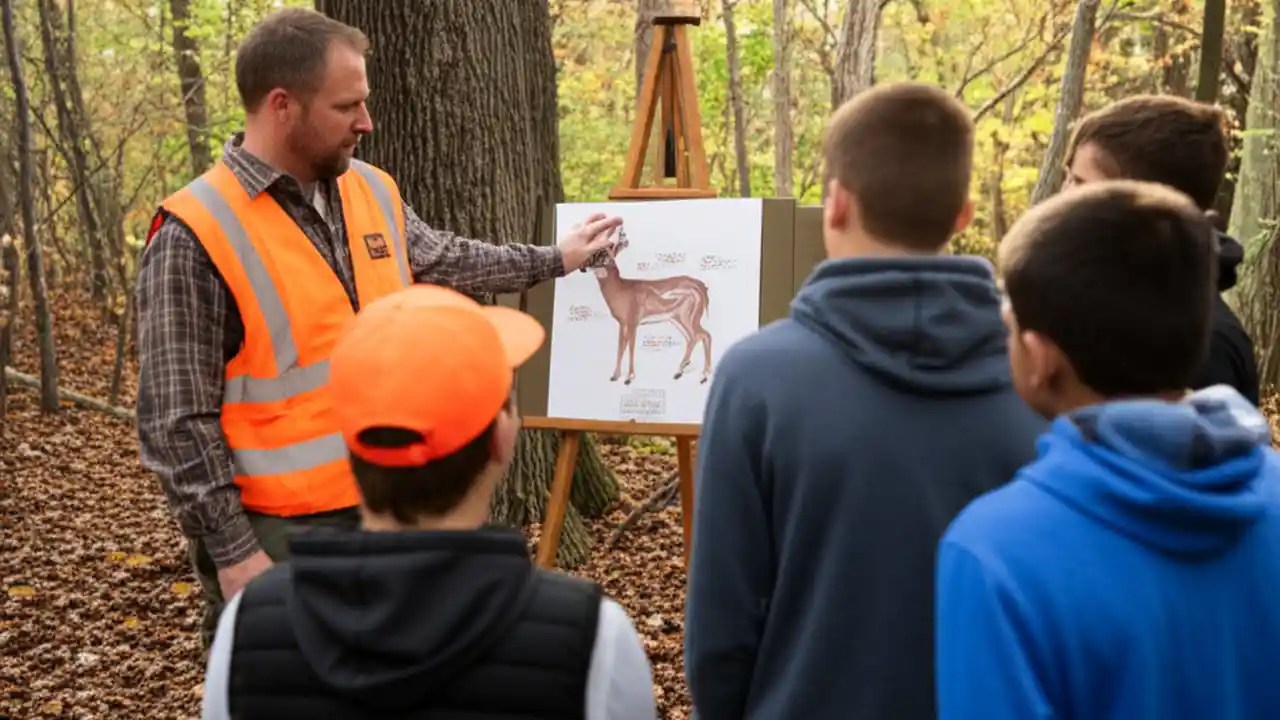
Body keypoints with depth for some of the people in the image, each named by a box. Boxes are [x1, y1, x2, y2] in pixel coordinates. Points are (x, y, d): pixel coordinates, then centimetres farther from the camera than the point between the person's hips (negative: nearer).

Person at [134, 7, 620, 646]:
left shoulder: (372, 192, 4)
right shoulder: (196, 235, -17)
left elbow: (442, 261, 23)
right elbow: (177, 421, -16)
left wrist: (554, 261, 28)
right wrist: (229, 550, -17)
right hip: (278, 536, -7)